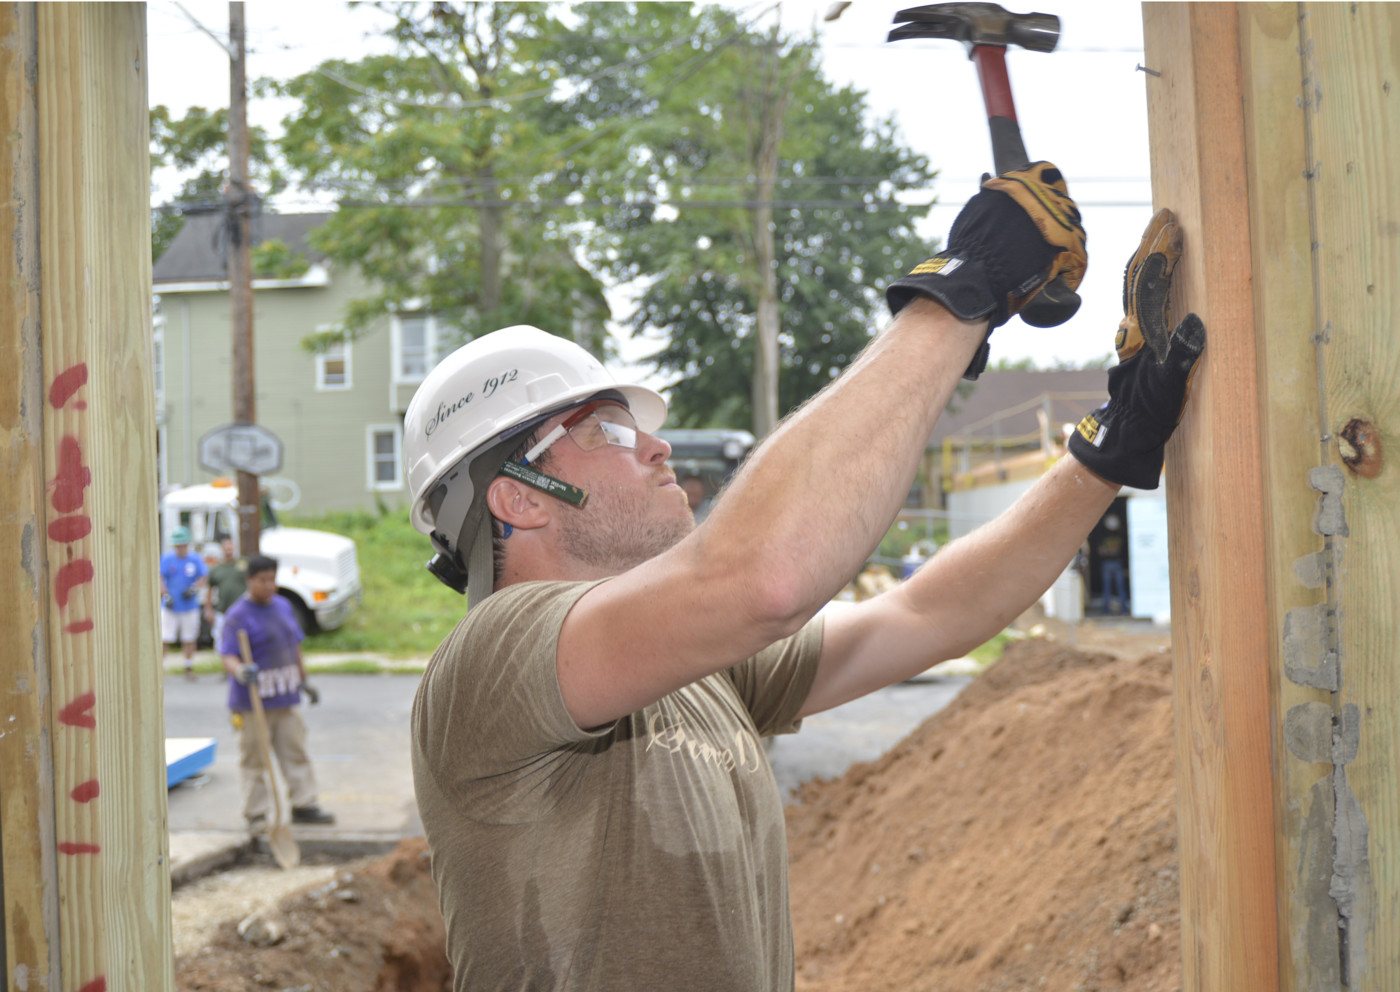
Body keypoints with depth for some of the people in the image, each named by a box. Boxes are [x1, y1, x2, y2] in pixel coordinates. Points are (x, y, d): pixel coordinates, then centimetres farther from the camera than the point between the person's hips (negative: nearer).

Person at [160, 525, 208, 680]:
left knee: (189, 640, 5)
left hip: (190, 607, 1)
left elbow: (203, 578, 6)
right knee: (164, 640, -6)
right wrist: (166, 596, -18)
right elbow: (160, 579, -5)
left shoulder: (195, 560, 3)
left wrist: (193, 589, -12)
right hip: (169, 608, -1)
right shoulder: (166, 559, -2)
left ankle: (189, 668, 16)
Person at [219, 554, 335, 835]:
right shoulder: (237, 617, -11)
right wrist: (241, 672, -41)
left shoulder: (283, 607, 12)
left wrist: (304, 681, 25)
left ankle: (303, 805, 22)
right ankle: (256, 814, 10)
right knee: (254, 758, 1)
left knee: (296, 751, 12)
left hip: (286, 699, 7)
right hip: (253, 702, -7)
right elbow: (228, 657, -20)